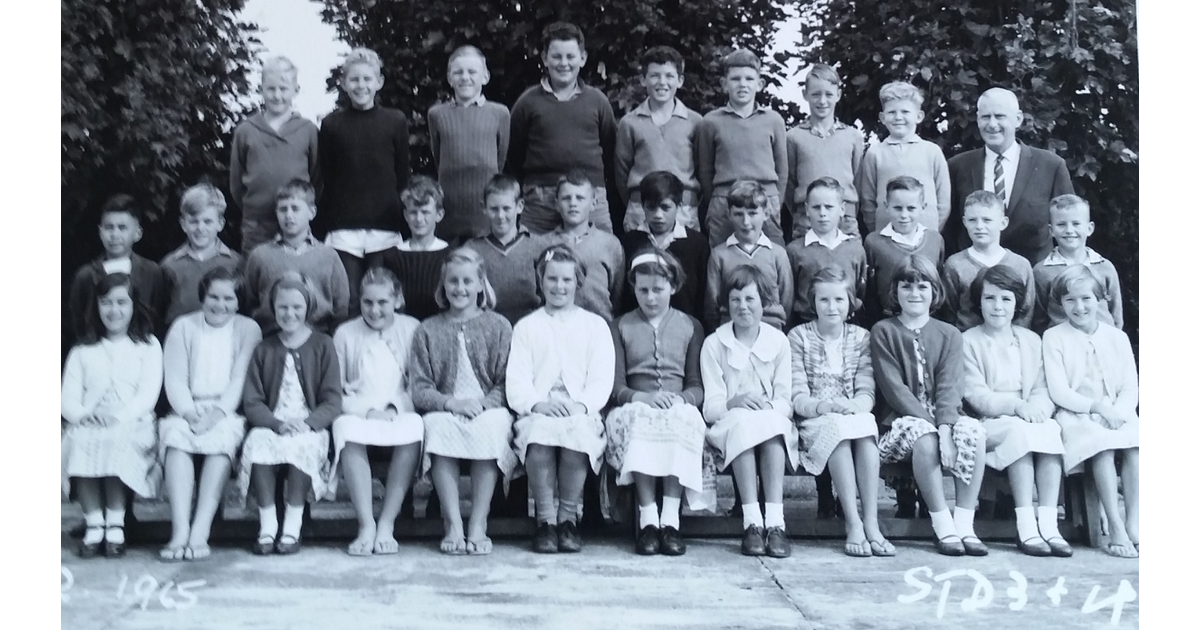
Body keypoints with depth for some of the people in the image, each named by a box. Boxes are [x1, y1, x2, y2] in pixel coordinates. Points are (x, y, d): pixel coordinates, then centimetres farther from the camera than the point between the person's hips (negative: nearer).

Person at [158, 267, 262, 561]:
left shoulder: (248, 329, 10)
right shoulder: (183, 327, 13)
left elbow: (241, 378, -1)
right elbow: (174, 379, 4)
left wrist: (218, 411, -17)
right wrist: (190, 412, -14)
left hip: (228, 412, -1)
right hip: (187, 409, 1)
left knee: (222, 437, -34)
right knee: (175, 435, -32)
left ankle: (200, 531, -38)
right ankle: (180, 529, -39)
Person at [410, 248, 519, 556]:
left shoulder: (498, 326, 11)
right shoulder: (427, 331, 13)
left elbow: (506, 383, 4)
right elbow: (420, 390, 5)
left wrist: (482, 404, -15)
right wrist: (450, 403, -14)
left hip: (488, 411, 0)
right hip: (445, 411, 1)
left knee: (491, 426, -35)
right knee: (436, 425, -34)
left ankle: (477, 526, -28)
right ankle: (453, 526, -30)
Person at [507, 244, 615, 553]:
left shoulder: (595, 325, 19)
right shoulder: (526, 326, 20)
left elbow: (602, 379, 6)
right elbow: (516, 380, 7)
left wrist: (581, 404, -14)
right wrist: (536, 403, -14)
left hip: (581, 411, 0)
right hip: (537, 411, 0)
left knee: (578, 430, -36)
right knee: (538, 431, -36)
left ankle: (568, 517, -19)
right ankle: (545, 520, -24)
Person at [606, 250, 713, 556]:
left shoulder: (691, 326, 18)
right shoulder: (621, 326, 17)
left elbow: (698, 386, 9)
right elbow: (615, 385, 5)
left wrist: (679, 399, -15)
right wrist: (642, 397, -16)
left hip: (678, 408, 0)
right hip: (636, 407, 0)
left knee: (684, 418, -36)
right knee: (636, 418, -36)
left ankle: (670, 520, -41)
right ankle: (647, 519, -41)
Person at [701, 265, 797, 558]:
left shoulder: (779, 341, 9)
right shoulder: (713, 344, 5)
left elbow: (786, 401, 3)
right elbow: (711, 407, -3)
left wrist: (769, 407, -20)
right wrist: (734, 403, -24)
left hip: (774, 425, 1)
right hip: (730, 426, -1)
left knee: (773, 421, -34)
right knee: (743, 423, -35)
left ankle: (775, 521, -42)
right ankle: (751, 522, -40)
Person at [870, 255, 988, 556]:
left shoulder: (949, 335, 12)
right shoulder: (883, 332, 4)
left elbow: (949, 386, -3)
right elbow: (893, 387, -7)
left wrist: (945, 428, -21)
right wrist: (930, 422, -18)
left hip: (942, 416, 3)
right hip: (902, 419, -3)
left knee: (973, 430, -30)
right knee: (925, 435, -36)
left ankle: (965, 525, -25)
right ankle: (943, 527, -28)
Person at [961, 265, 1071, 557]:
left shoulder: (1031, 340, 17)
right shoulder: (968, 341, 3)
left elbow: (1042, 389, 9)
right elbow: (975, 395, -8)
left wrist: (1037, 407, -15)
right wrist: (1016, 405, -21)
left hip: (1028, 417, 4)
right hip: (987, 423, -4)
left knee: (1052, 429, -29)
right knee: (1020, 431, -35)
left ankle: (1048, 524, -33)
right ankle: (1026, 527, -36)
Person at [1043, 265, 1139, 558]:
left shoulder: (1117, 337, 14)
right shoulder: (1053, 337, 4)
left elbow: (1130, 388, 8)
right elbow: (1059, 392, -6)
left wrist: (1118, 410, -14)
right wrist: (1096, 406, -18)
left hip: (1116, 416, 3)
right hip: (1075, 416, -3)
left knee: (1135, 446, -30)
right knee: (1102, 446, -34)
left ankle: (1133, 523, -27)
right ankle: (1115, 527, -31)